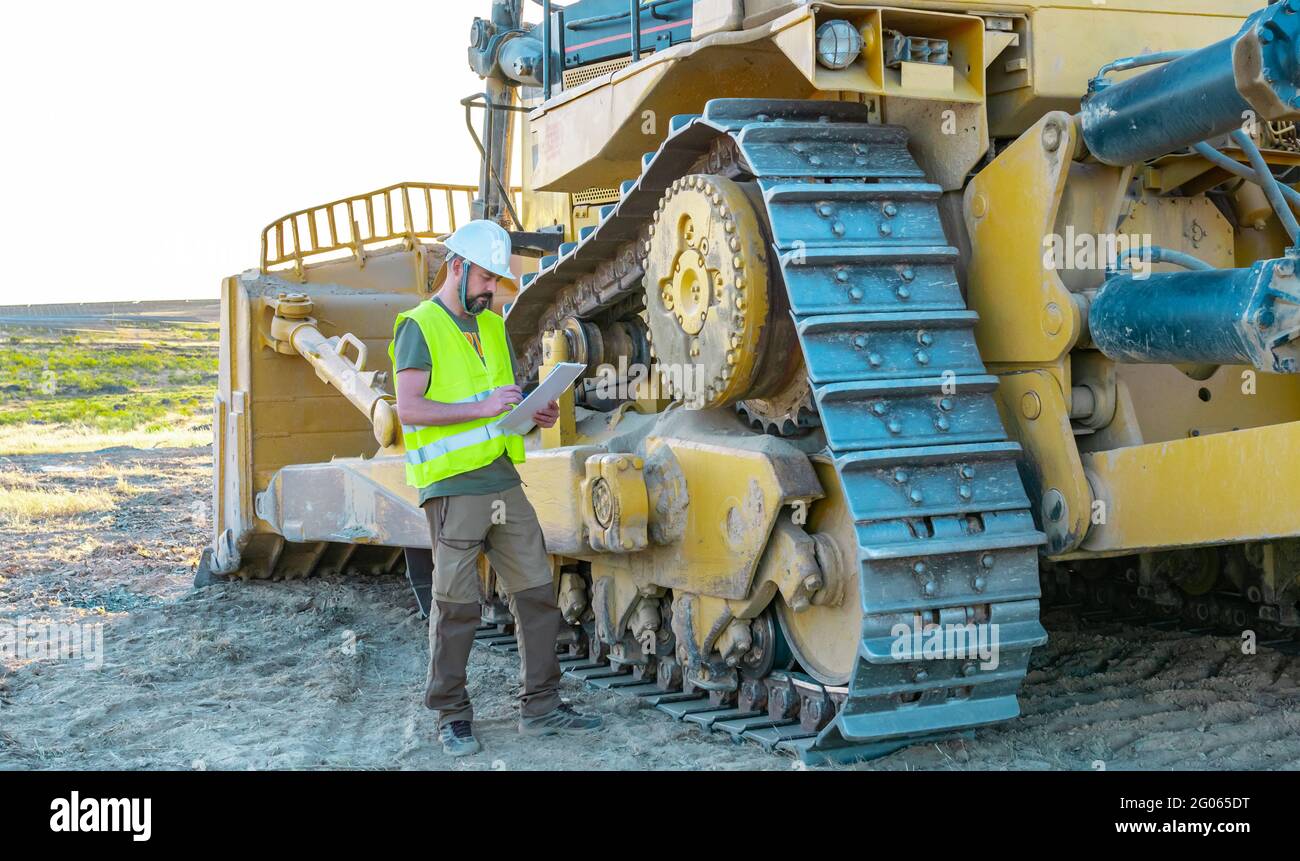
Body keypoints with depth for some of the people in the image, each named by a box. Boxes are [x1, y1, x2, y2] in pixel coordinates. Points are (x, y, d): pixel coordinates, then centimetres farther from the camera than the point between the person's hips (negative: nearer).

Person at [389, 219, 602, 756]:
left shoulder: (493, 326, 18)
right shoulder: (419, 327, -5)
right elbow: (409, 409, -15)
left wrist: (535, 414, 4)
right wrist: (481, 408, -20)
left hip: (505, 483, 7)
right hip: (453, 488, -7)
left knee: (537, 592, 7)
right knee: (457, 606, -1)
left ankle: (541, 706, 17)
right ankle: (451, 716, 12)